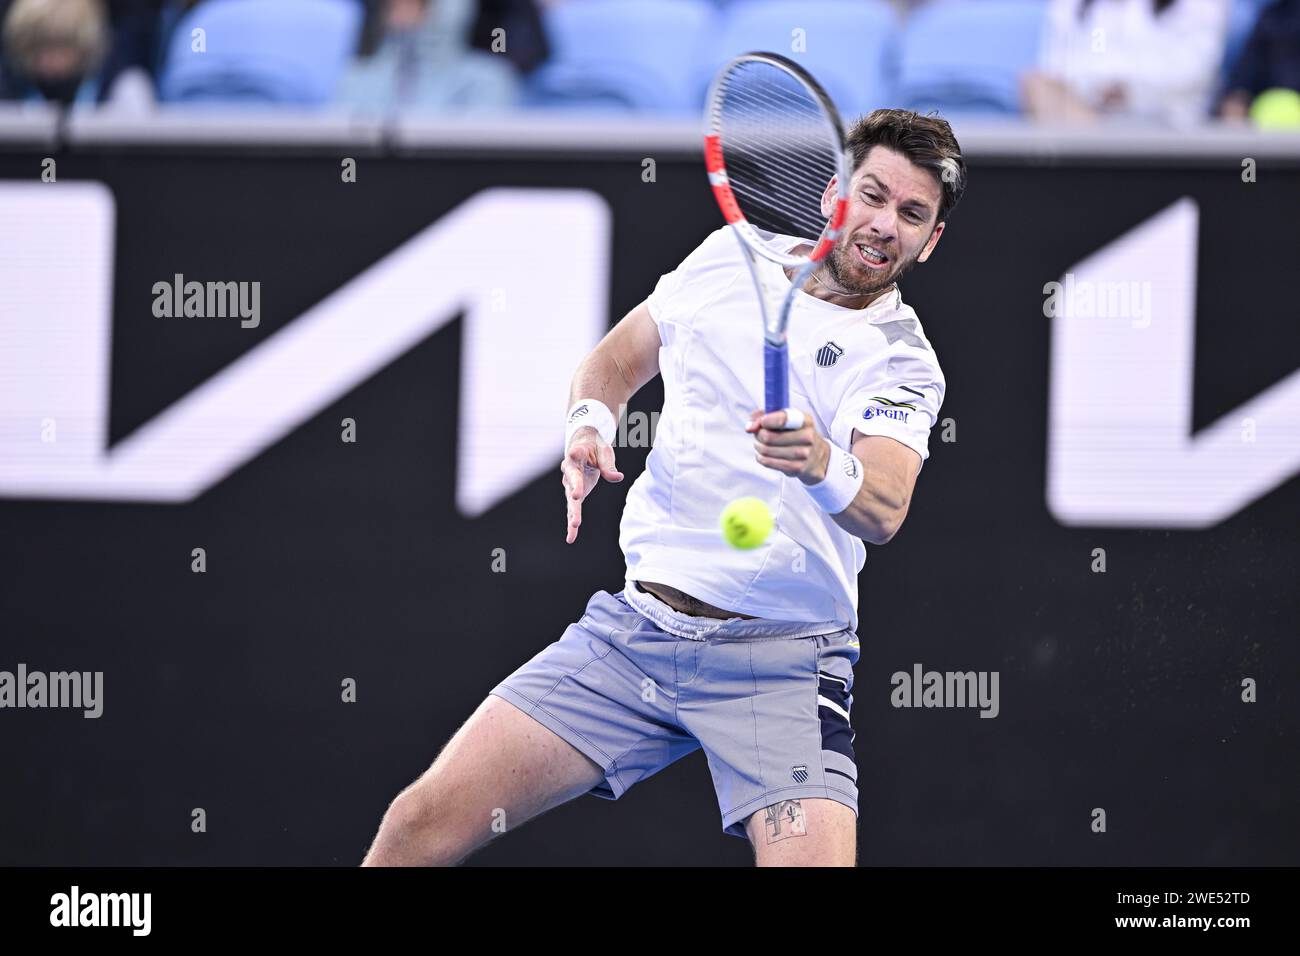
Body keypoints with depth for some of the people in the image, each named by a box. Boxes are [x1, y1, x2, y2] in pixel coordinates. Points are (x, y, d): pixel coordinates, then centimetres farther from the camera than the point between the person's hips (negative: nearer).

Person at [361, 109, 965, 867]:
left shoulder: (903, 363, -3)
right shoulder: (731, 257, 10)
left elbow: (884, 512, -21)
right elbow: (617, 360, 24)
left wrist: (825, 468, -42)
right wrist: (590, 426, 2)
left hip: (781, 662, -3)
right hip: (636, 627, 3)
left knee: (813, 857, -29)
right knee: (423, 825, -5)